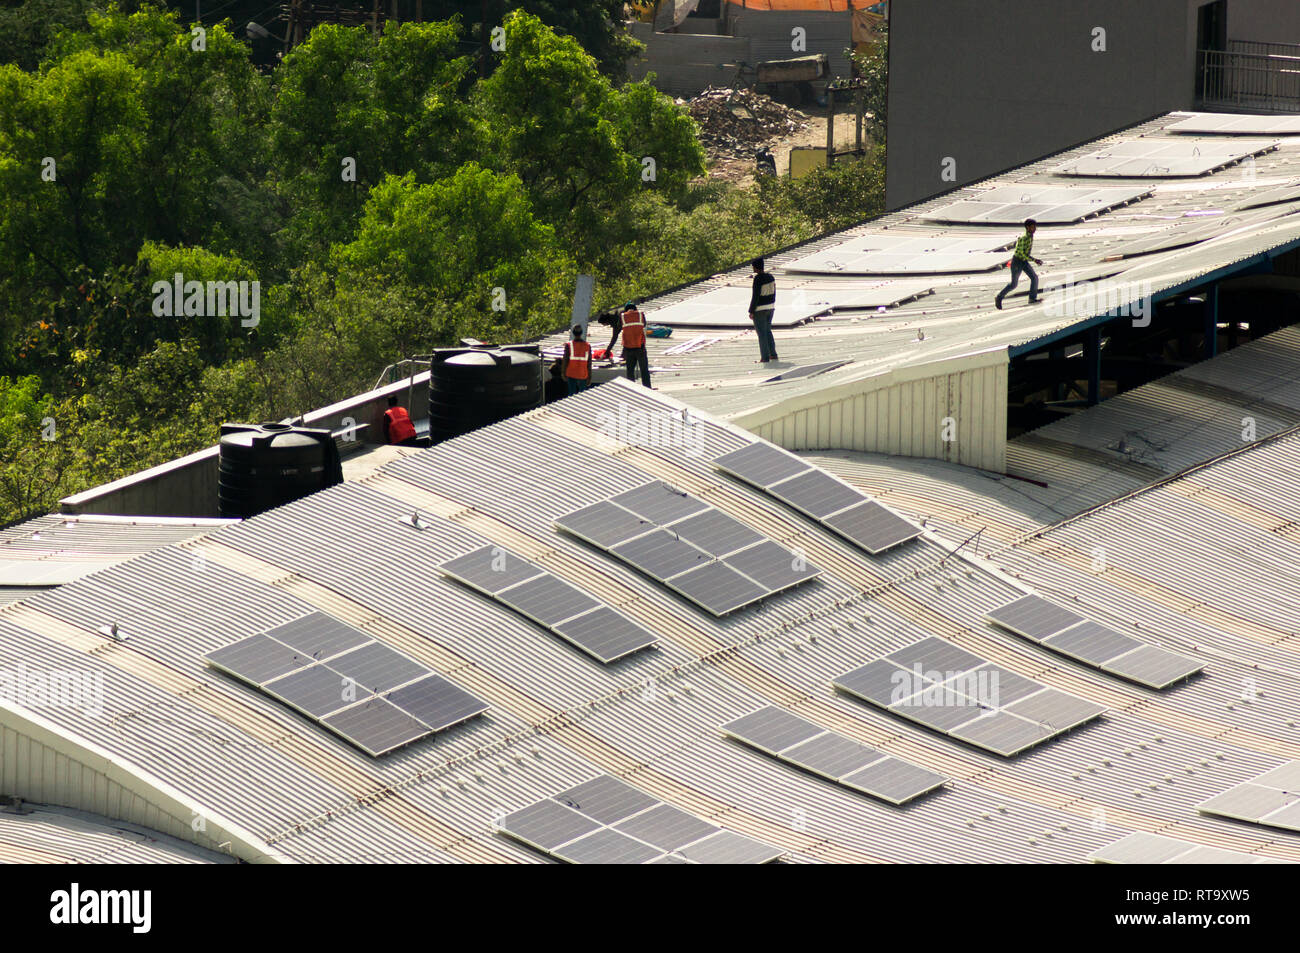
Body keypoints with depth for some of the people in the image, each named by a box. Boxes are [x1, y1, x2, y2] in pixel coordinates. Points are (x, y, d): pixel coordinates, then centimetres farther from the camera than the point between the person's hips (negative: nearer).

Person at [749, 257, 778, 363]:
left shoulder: (757, 279, -19)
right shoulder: (771, 277, 4)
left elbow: (755, 296, -19)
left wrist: (751, 311, -13)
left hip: (760, 310, -8)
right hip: (770, 308, 8)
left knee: (762, 333, -1)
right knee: (768, 331, 19)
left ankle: (765, 357, 1)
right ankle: (773, 354, 21)